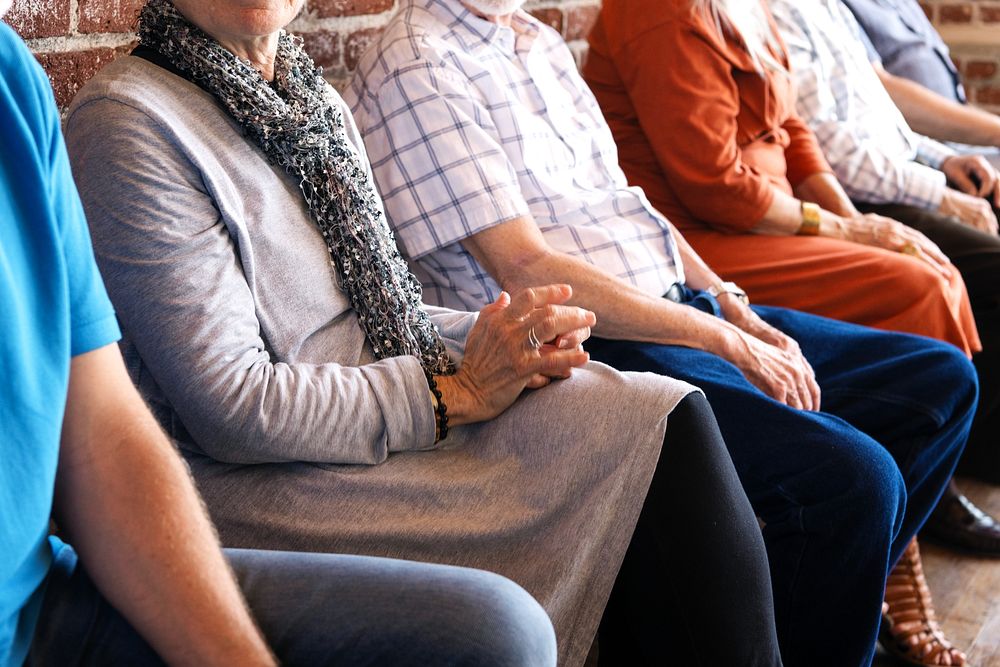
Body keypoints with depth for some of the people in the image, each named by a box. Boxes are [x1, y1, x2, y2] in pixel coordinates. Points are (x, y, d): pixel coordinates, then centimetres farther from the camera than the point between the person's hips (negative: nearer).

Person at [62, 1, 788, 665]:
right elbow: (233, 410, -17)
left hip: (376, 417, 8)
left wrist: (498, 338, -2)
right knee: (647, 428, -19)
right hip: (258, 481, -8)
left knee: (663, 417, -13)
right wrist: (457, 389, -14)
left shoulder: (317, 101, 14)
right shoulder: (125, 123, -12)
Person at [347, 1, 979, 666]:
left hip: (682, 305, 10)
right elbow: (525, 269, -20)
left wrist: (739, 312, 5)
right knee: (855, 475, -25)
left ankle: (844, 605, 18)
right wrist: (729, 342, -16)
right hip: (589, 351, -10)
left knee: (941, 377, 8)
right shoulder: (414, 68, -12)